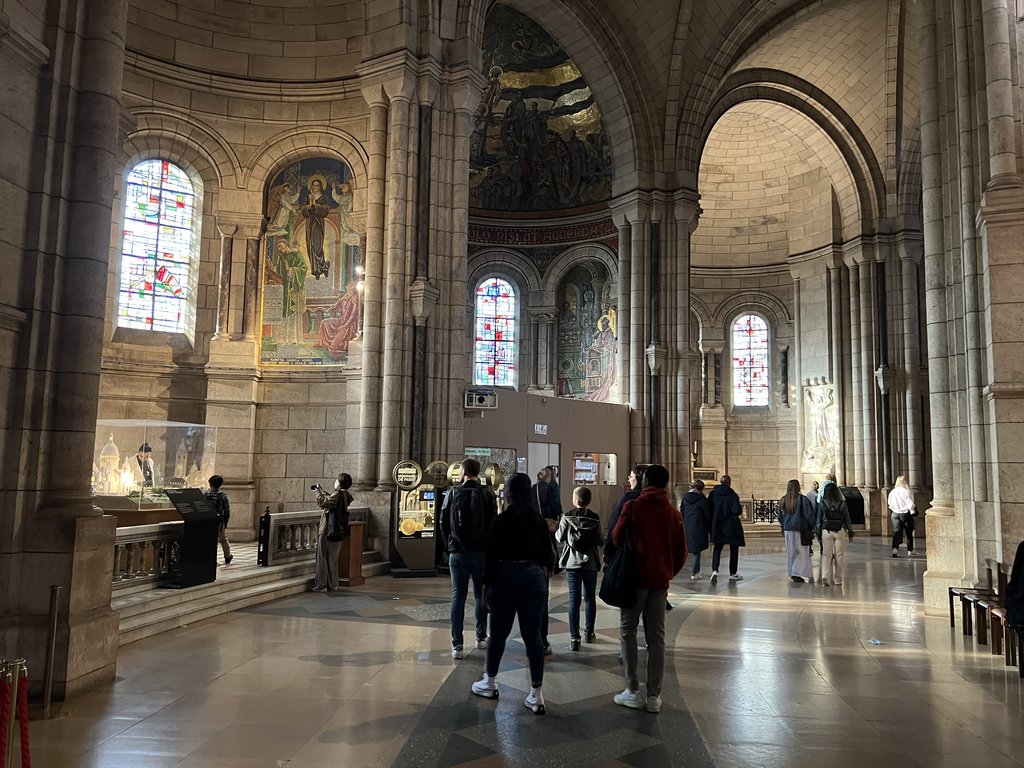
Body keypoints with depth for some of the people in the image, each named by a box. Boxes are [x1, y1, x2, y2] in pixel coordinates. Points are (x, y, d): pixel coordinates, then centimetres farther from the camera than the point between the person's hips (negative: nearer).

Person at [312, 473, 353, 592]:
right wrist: (322, 491, 23)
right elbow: (330, 500, 23)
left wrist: (318, 492, -8)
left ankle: (322, 585, 2)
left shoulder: (338, 495, -19)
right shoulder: (345, 496, 9)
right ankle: (332, 583, 22)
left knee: (323, 558, -1)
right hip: (338, 532, 9)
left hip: (328, 532, -9)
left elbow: (322, 503, -24)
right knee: (333, 558, 16)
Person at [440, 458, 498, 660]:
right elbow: (494, 523, -5)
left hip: (457, 552, 0)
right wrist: (489, 547, 8)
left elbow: (443, 523, 0)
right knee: (480, 595, 14)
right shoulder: (488, 494, -5)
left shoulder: (452, 494, -2)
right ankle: (481, 637, 23)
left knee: (458, 597, 2)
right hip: (481, 552, 0)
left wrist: (448, 545, 11)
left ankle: (457, 645, -1)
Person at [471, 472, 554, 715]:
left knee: (498, 634, 11)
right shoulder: (539, 520, 3)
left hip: (506, 578, -3)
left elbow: (491, 556, -7)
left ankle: (489, 683, 28)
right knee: (533, 636, 4)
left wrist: (487, 586, 0)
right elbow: (546, 555, 6)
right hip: (534, 578, 3)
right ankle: (536, 694, 5)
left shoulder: (500, 521, -7)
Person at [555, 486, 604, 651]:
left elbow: (559, 537, 0)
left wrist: (557, 530, 20)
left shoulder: (567, 518, -11)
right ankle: (589, 633, 25)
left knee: (574, 599, 2)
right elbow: (601, 542, -5)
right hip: (591, 564, 1)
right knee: (590, 598, 15)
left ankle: (574, 637, -4)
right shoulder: (595, 519, -9)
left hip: (572, 563, -1)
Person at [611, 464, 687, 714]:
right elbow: (681, 551, 5)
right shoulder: (673, 512, 3)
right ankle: (654, 696, 10)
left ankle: (633, 691, 6)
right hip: (660, 580, 3)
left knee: (628, 631, 8)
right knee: (656, 637, 8)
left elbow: (617, 538, -2)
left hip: (635, 576, -3)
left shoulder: (633, 506, -8)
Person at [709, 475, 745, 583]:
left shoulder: (712, 494, -1)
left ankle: (714, 571, -14)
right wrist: (740, 510, 3)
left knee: (717, 549, 7)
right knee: (734, 550, 13)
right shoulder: (732, 495, -14)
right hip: (732, 527, -3)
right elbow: (737, 511, -19)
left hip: (717, 526, 3)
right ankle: (733, 574, 19)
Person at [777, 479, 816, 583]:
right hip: (800, 530, -5)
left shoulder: (783, 500, 4)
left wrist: (783, 526, 27)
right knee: (802, 552, 0)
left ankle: (793, 573, 18)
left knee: (792, 552, 15)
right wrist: (812, 526, 4)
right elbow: (809, 514, -10)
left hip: (787, 530, 5)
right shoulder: (802, 499, -12)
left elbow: (780, 516, 12)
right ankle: (796, 573, -9)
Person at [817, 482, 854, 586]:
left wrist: (818, 534, 8)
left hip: (826, 531, 0)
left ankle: (824, 576, -13)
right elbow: (847, 520, 1)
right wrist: (851, 533, 10)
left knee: (826, 555, 4)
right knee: (839, 556, 9)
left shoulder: (822, 504, -3)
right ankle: (838, 579, 14)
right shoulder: (842, 504, -4)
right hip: (840, 531, 0)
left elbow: (819, 520, 1)